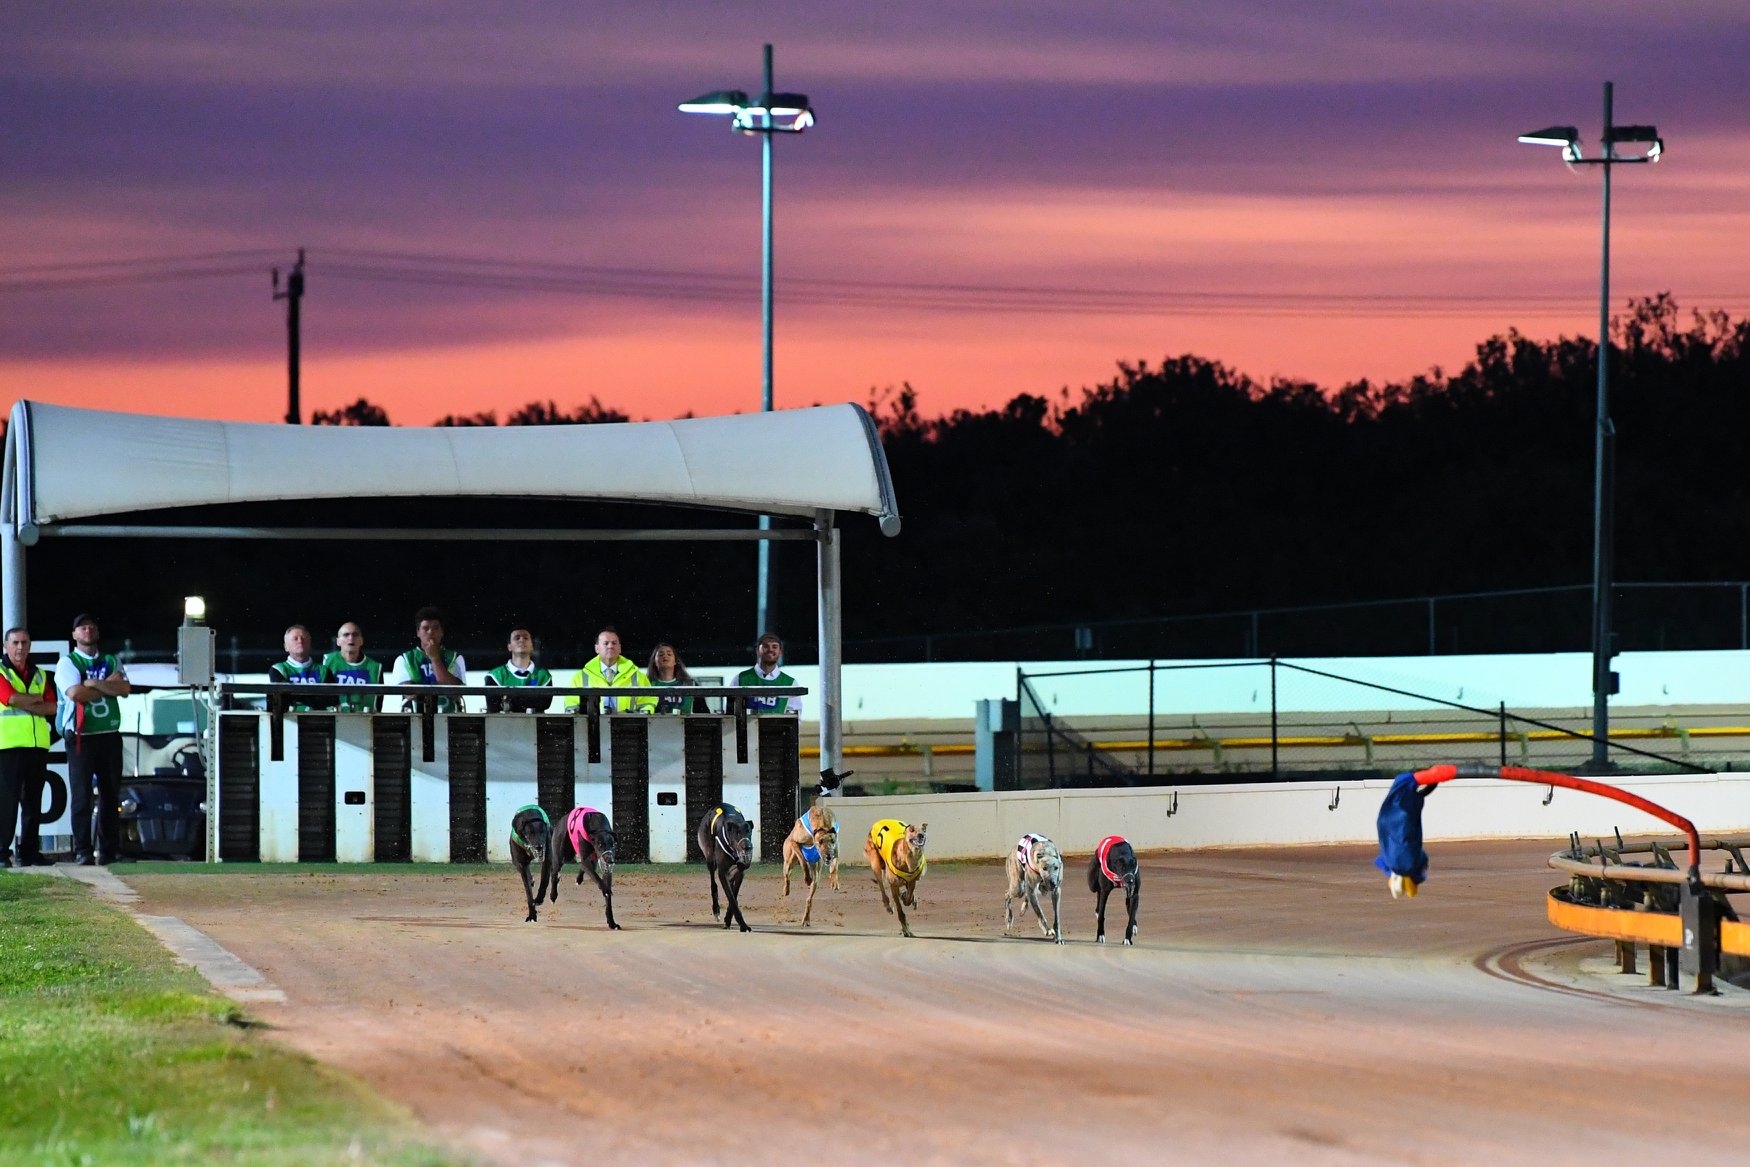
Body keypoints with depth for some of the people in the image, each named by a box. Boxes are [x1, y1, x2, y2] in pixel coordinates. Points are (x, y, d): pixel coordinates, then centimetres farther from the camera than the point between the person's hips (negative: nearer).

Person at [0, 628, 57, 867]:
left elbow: (51, 707, 5)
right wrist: (36, 699, 0)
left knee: (33, 800, 7)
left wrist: (24, 703, -9)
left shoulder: (39, 675, 17)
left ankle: (30, 852, 11)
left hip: (37, 745, 5)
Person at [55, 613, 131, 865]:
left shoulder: (111, 662, 16)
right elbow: (75, 693, -13)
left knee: (111, 794, 3)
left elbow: (125, 689, -2)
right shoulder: (67, 662, 4)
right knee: (81, 794, -6)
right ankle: (82, 851, -5)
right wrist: (108, 685, -4)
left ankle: (109, 850, 6)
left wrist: (94, 683, -10)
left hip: (110, 735, 4)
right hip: (80, 737, -4)